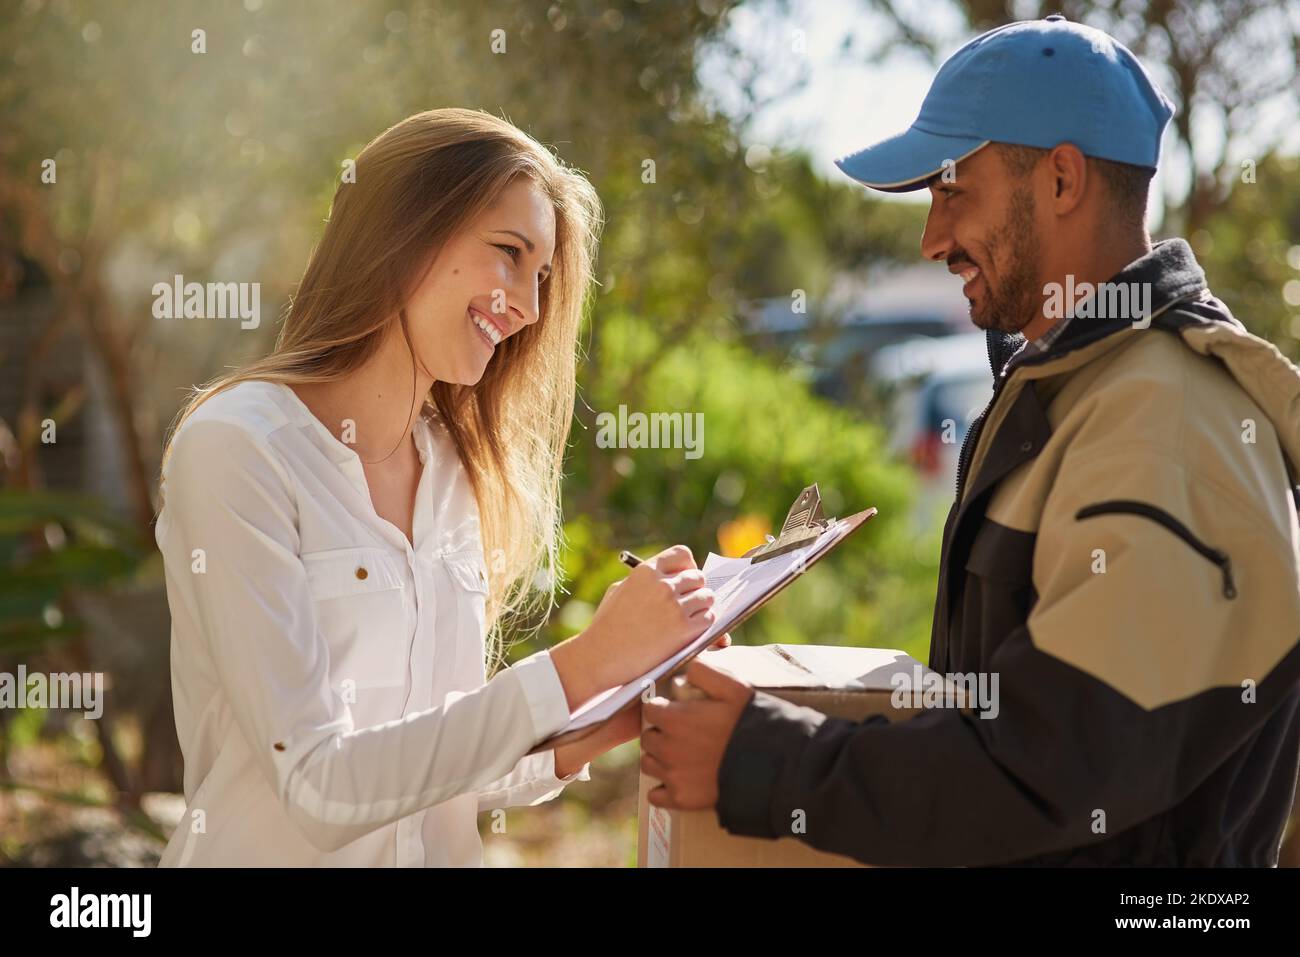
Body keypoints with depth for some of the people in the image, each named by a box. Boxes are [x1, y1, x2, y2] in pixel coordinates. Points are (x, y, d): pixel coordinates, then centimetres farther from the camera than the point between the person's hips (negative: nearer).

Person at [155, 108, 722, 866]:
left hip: (445, 850, 4)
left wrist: (598, 731, -7)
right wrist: (585, 666, -21)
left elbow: (441, 754, 9)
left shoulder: (455, 469, 7)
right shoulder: (237, 448, -12)